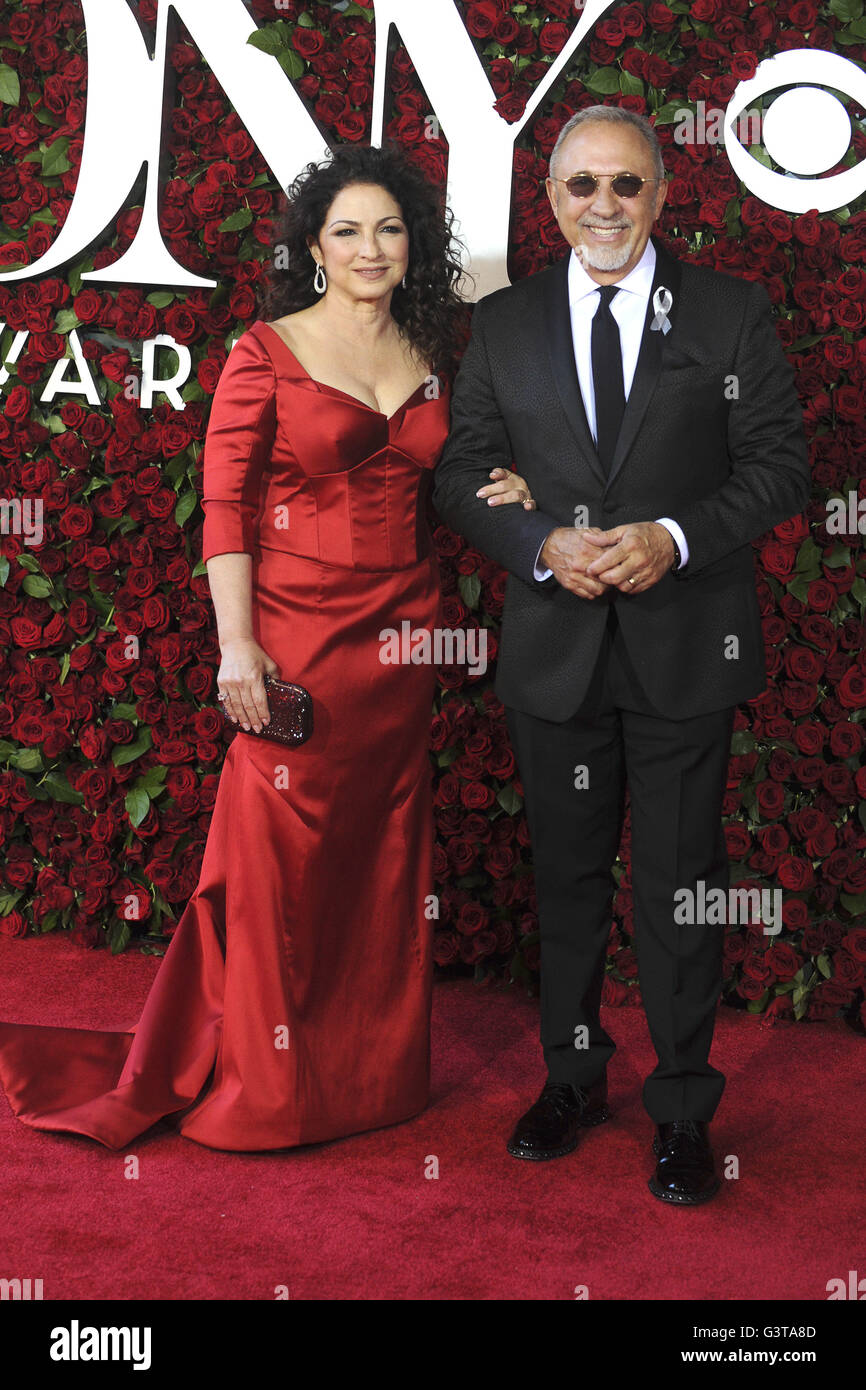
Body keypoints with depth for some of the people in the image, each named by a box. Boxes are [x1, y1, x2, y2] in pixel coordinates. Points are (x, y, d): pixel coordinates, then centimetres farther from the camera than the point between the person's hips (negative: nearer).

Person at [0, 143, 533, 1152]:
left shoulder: (430, 359, 11)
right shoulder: (266, 352, -4)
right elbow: (225, 507, -8)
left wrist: (500, 494, 2)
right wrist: (236, 645, -15)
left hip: (402, 633, 5)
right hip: (297, 632, -5)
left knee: (385, 852, 11)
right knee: (281, 851, 0)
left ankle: (374, 1067, 28)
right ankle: (265, 1090, 18)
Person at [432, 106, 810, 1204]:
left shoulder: (731, 312, 2)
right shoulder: (503, 324, 7)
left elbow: (778, 464, -1)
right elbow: (461, 472, 5)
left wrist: (673, 537, -17)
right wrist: (545, 545, -13)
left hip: (686, 646, -2)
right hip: (555, 648, 2)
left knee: (679, 883, 5)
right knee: (566, 875, 13)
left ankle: (682, 1108, 21)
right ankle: (572, 1079, 31)